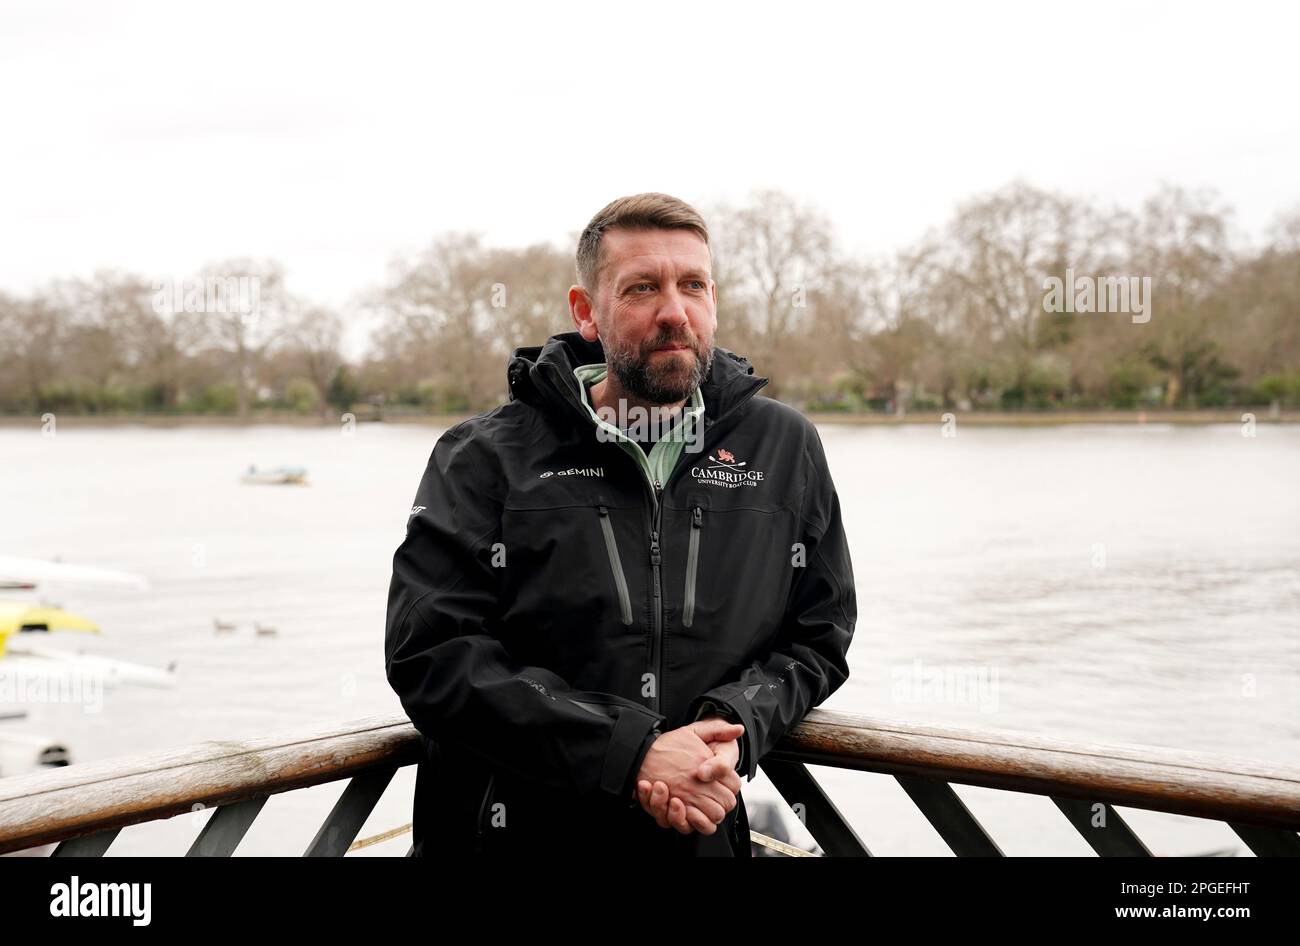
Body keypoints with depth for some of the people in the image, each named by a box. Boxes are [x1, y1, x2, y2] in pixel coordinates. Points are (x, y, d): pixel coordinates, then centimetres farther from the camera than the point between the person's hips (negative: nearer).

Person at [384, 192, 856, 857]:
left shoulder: (786, 449, 2)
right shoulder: (486, 458, -7)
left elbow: (818, 638, 7)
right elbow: (430, 653, -15)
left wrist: (736, 727, -15)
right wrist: (630, 755, -22)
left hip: (704, 833, 2)